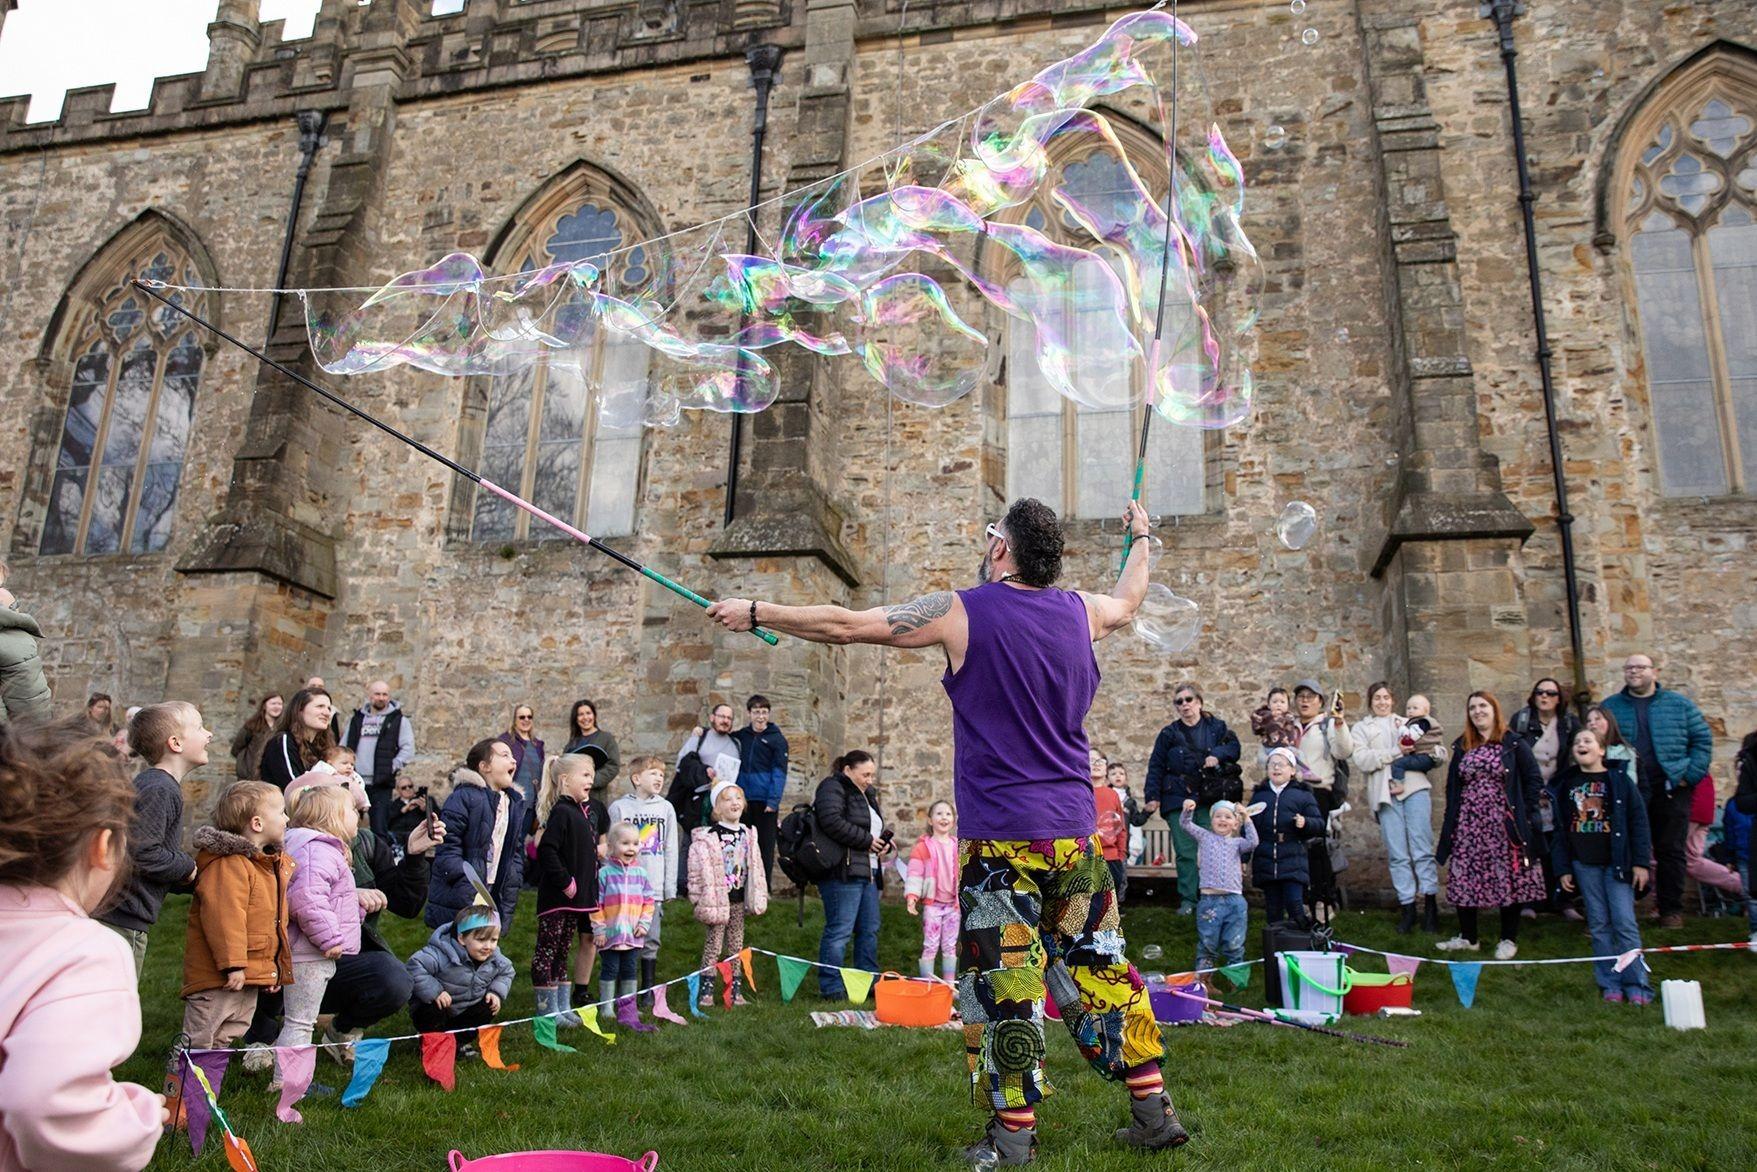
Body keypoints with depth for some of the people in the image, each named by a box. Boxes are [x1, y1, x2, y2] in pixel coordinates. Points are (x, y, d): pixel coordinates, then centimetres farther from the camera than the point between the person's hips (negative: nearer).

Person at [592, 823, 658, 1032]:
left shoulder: (640, 872, 4)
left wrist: (645, 922, -1)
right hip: (610, 933, -4)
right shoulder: (605, 872, -9)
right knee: (610, 969, 3)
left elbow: (649, 899, 9)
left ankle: (628, 1012, 18)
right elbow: (595, 903, -8)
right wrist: (598, 928, -10)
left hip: (633, 934, 4)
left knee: (629, 970, 11)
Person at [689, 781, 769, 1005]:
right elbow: (699, 870, -14)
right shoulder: (707, 838, -13)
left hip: (738, 899, 6)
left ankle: (735, 990, 21)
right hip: (716, 900, -6)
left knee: (736, 946, 12)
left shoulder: (748, 836, 7)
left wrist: (758, 898, 11)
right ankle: (706, 991, 8)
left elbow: (756, 868, 13)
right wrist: (701, 900, -15)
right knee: (713, 946, -1)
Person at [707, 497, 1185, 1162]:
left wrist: (756, 614, 7)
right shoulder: (1080, 610, 7)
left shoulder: (962, 611, -7)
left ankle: (1012, 1137, 9)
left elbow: (845, 626, -4)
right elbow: (1128, 604, 32)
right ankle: (1154, 1114, 22)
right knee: (1101, 967, 15)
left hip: (1000, 837, -5)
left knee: (1002, 982, 2)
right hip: (1075, 829, 6)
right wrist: (1140, 539, 51)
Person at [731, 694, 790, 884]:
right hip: (744, 800, 4)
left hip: (766, 802, -4)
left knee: (765, 845, -1)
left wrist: (773, 801, -15)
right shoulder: (742, 736, 13)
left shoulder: (777, 739, -1)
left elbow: (779, 773, -6)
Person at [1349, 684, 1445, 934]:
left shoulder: (1407, 724, 23)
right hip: (1385, 793, -1)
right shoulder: (1360, 728, 17)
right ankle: (1407, 907, 3)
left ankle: (1430, 905, 0)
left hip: (1415, 789, 1)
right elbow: (1362, 760, -2)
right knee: (1397, 854, -2)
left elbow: (1440, 752, 18)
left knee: (1422, 848, -5)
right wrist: (1396, 752, -9)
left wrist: (1431, 753, -4)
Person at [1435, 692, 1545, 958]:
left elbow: (1533, 781, -3)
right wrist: (1452, 818, 4)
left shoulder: (1514, 744, -1)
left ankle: (1509, 939, 15)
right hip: (1468, 823, 4)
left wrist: (1524, 814, -8)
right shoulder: (1462, 747, 11)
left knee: (1508, 877, 1)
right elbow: (1452, 786, 13)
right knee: (1463, 877, 3)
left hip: (1503, 823, -4)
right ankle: (1467, 936, 15)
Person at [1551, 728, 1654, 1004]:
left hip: (1617, 862, -3)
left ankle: (1636, 985, 3)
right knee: (1599, 924, 6)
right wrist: (1563, 869, 5)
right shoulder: (1566, 784, 7)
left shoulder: (1619, 779, 0)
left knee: (1625, 923, -6)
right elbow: (1561, 829, 9)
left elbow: (1638, 821, -2)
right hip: (1584, 864, 3)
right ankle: (1611, 984, 12)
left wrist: (1640, 862, -7)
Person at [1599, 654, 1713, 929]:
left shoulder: (1679, 704, 8)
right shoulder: (1610, 706, 8)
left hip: (1671, 790, 0)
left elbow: (1702, 739, 6)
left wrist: (1690, 775, -4)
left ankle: (1671, 910, 13)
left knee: (1671, 851, 4)